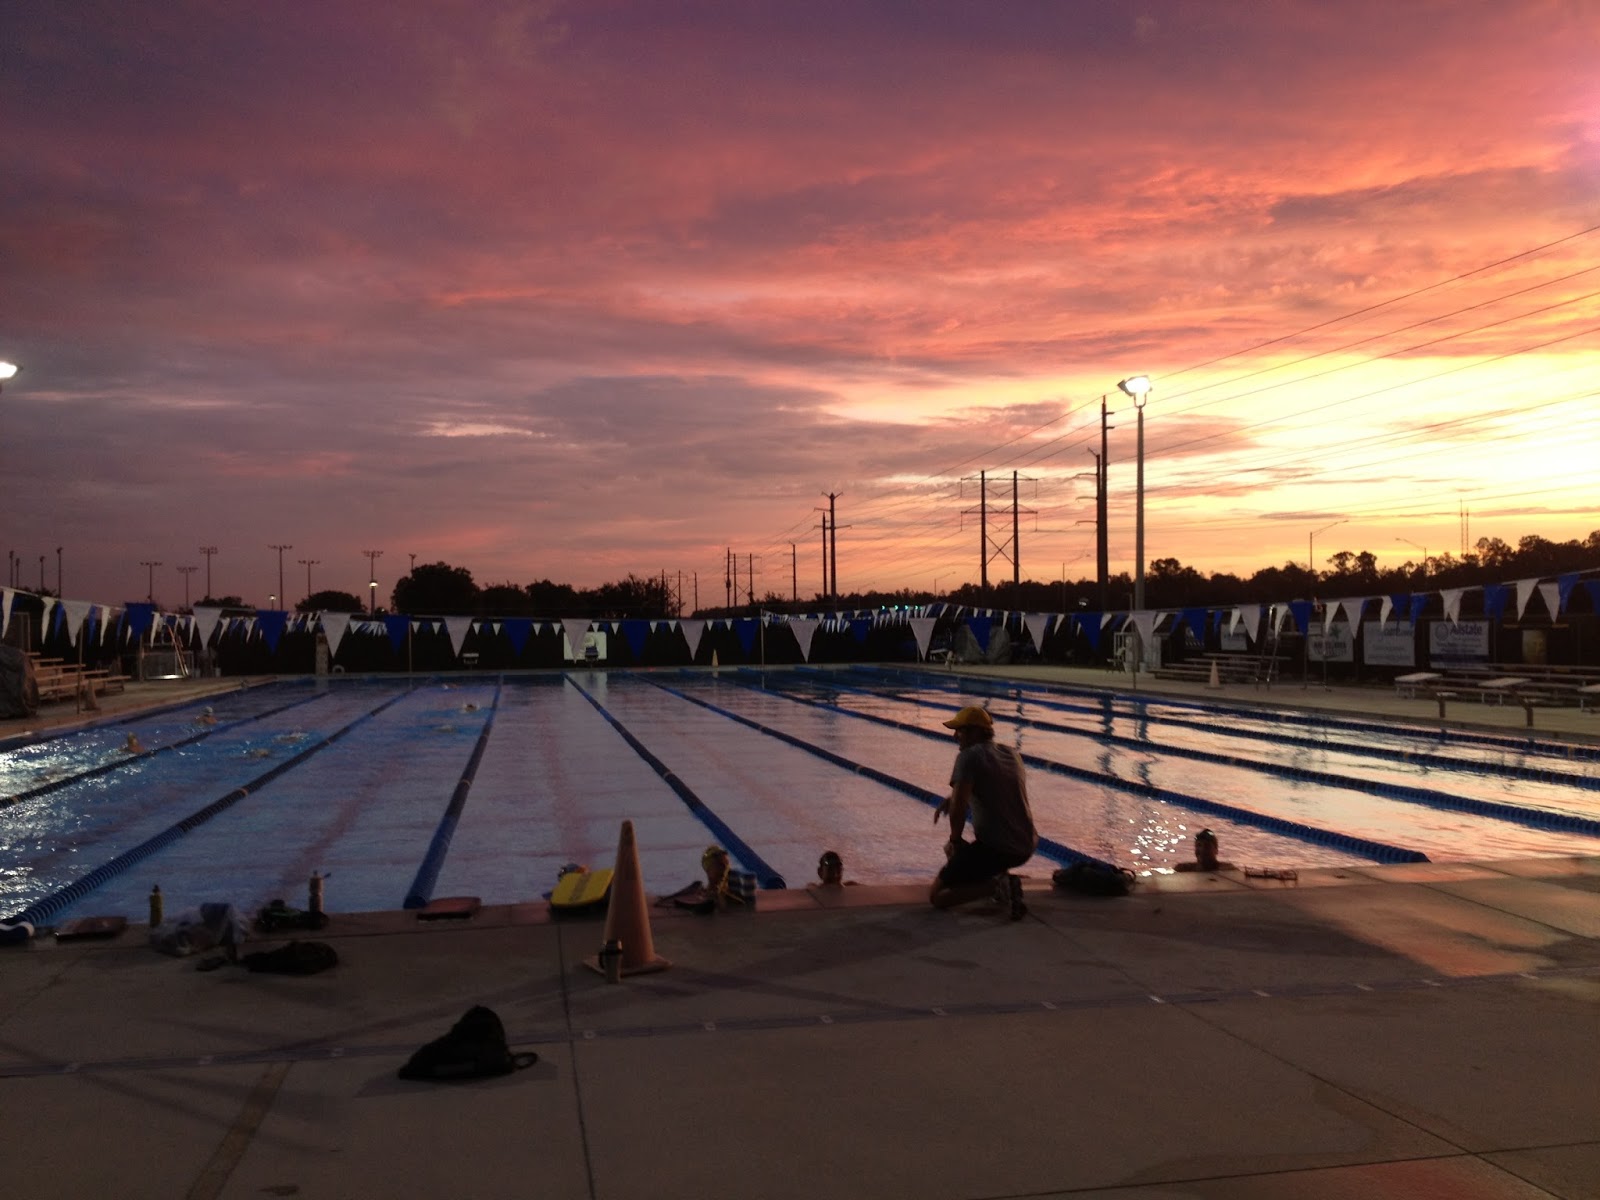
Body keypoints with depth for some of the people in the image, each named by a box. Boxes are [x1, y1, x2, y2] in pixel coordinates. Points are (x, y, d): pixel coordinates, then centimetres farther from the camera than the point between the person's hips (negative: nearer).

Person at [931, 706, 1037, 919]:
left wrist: (955, 840, -3)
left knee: (936, 896, 3)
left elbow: (958, 808, -21)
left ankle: (995, 885, -15)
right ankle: (1003, 877, 10)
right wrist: (952, 799, 17)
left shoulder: (969, 756, -12)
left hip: (995, 849, -8)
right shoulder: (1012, 755, 11)